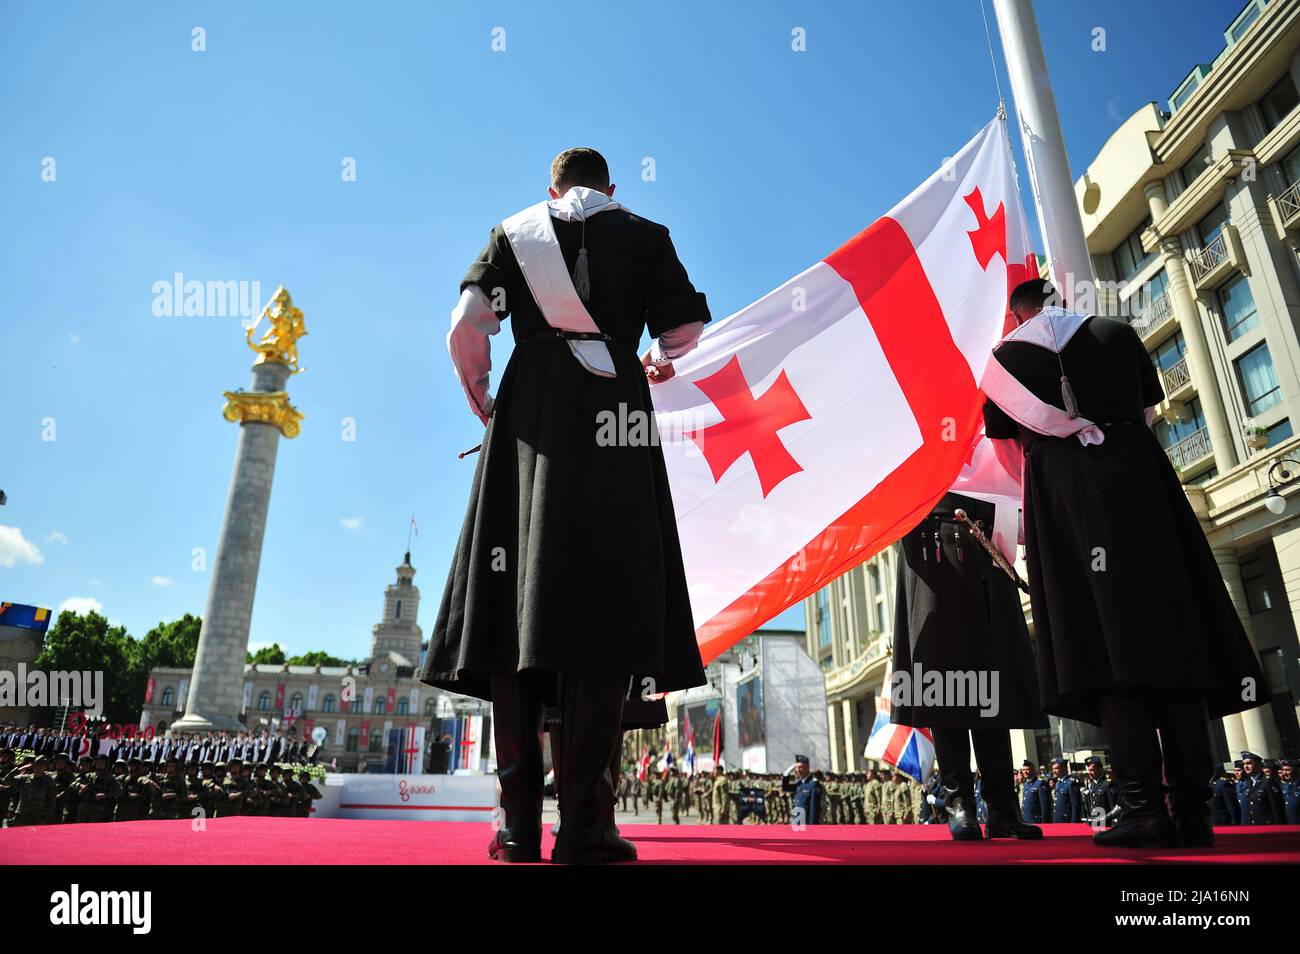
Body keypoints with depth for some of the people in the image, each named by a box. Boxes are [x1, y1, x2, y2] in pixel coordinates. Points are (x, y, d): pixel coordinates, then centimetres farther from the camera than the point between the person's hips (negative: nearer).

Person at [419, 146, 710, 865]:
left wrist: (482, 402, 18)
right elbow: (684, 332, 9)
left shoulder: (514, 231, 19)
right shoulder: (644, 235, 16)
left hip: (529, 418, 2)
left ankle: (519, 823, -1)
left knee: (517, 600, 0)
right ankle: (584, 822, -12)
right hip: (614, 415, -1)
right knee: (603, 596, -7)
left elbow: (465, 327, 5)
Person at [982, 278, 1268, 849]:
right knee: (1170, 628, 0)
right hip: (1135, 474, 2)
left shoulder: (1005, 358, 11)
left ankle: (1144, 806, -12)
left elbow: (1008, 448, 15)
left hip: (1063, 491, -1)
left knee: (1106, 637, -6)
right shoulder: (1117, 333, 16)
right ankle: (1193, 810, -1)